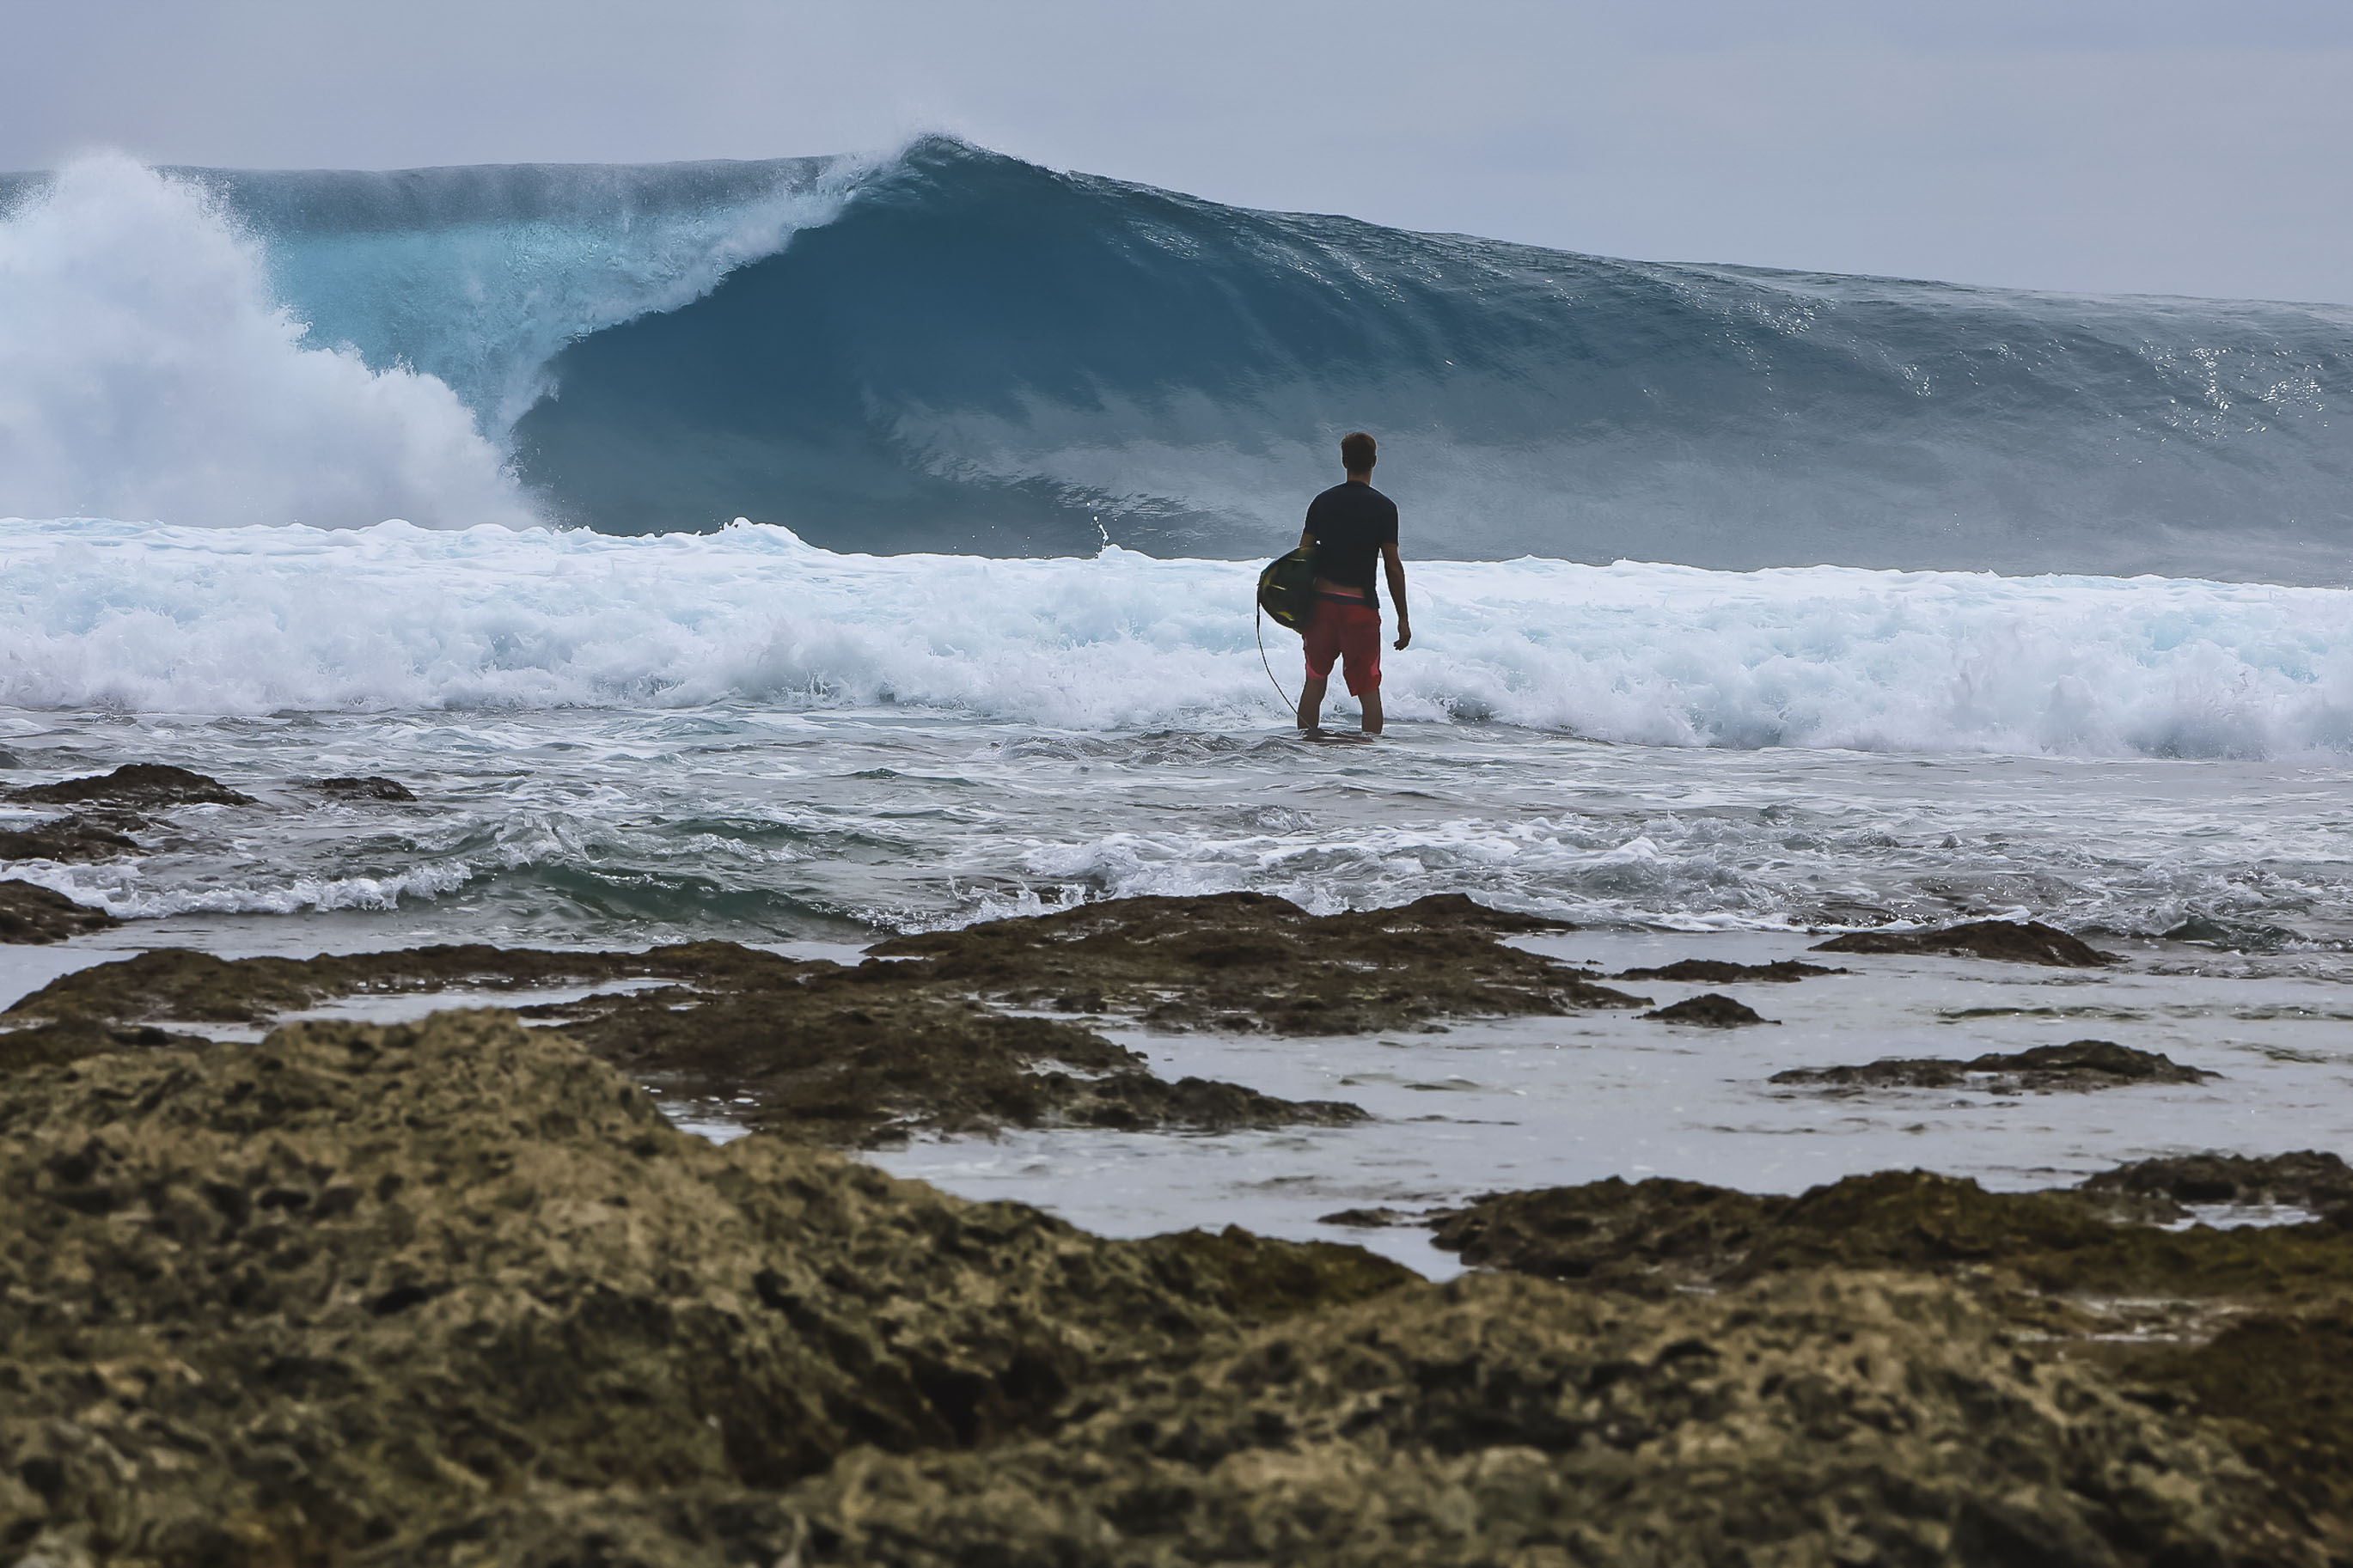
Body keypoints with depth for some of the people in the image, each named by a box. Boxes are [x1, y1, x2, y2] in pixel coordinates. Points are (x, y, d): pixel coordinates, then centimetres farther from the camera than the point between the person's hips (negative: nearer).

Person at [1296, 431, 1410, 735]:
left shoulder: (1323, 502, 3)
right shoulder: (1384, 507, -7)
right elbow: (1393, 567, -7)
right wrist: (1403, 619, -1)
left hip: (1322, 600, 3)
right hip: (1361, 605, -3)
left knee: (1315, 681, 13)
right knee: (1369, 687, 4)